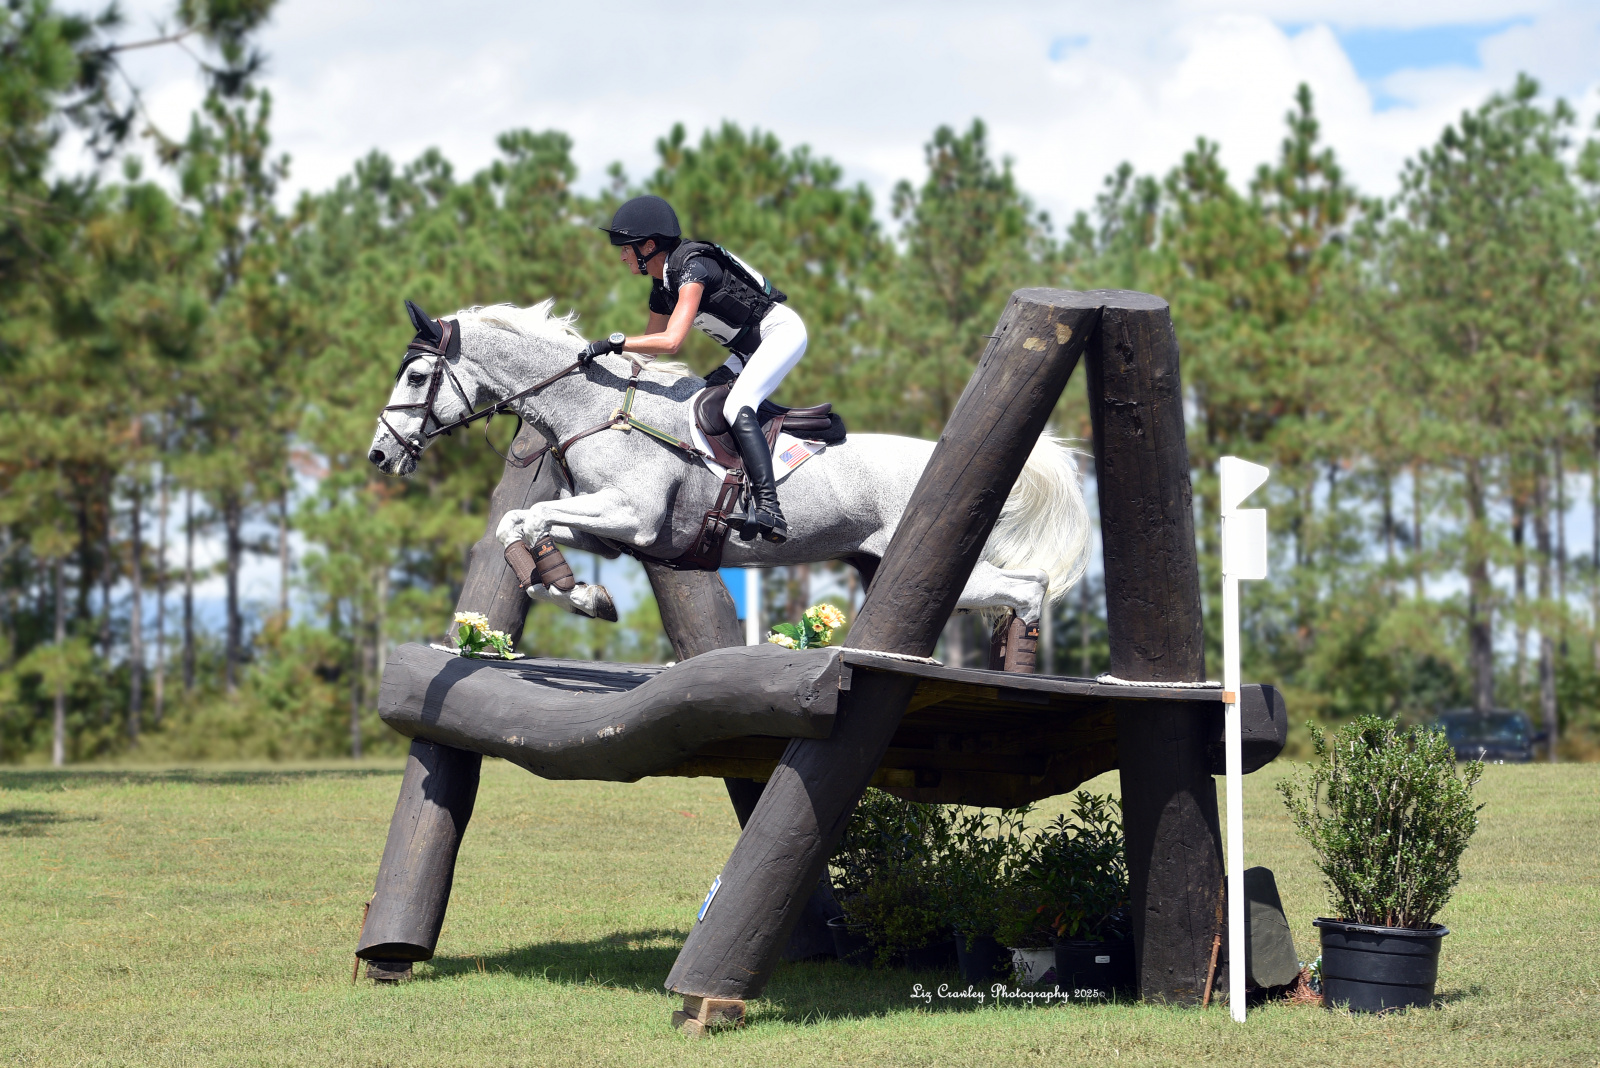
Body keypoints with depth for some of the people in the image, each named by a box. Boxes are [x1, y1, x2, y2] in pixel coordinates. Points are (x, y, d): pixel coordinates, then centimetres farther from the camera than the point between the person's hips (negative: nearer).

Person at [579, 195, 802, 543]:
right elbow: (651, 343, 22)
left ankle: (769, 509, -41)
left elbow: (671, 341, -32)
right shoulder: (662, 288, 7)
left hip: (781, 330, -11)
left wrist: (613, 341, -28)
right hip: (749, 350, 11)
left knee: (736, 407, -28)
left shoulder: (693, 266, -23)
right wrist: (604, 356, 12)